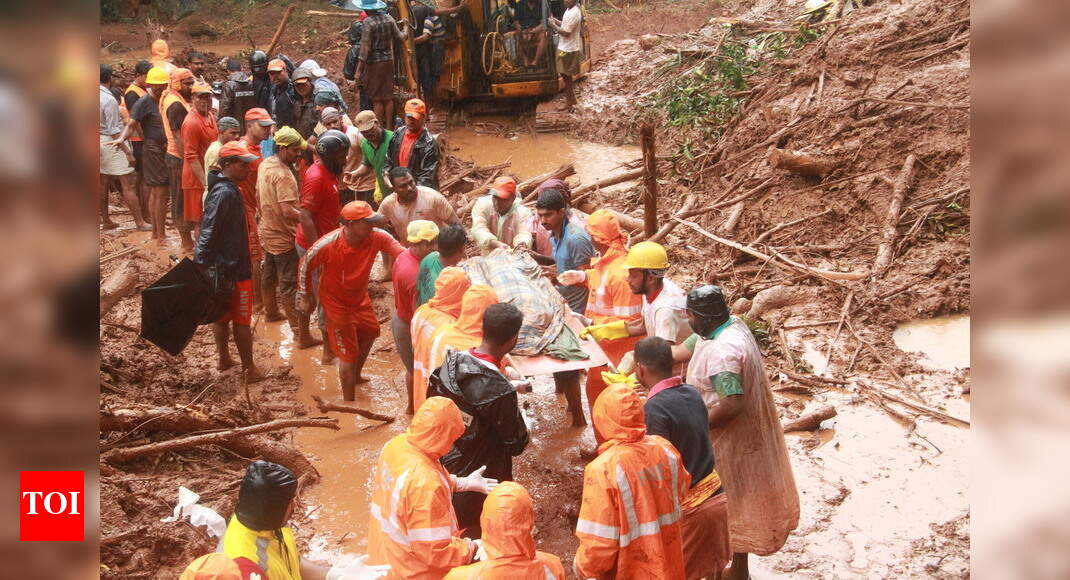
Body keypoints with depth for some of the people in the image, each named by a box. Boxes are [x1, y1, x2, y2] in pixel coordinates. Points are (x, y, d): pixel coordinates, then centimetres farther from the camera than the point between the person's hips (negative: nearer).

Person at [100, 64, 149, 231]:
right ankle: (140, 223, -3)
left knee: (103, 183, 15)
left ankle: (106, 220, 23)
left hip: (101, 142, 8)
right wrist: (127, 152, -18)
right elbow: (114, 131, -21)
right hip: (113, 143, -8)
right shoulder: (109, 99, -19)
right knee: (128, 185, -5)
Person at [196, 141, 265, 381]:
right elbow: (208, 232, -27)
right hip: (233, 268, -10)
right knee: (242, 320, 2)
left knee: (222, 314, 20)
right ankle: (249, 369, 12)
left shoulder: (224, 187, 8)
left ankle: (224, 358, 34)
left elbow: (208, 230, 17)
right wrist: (204, 266, -27)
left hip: (222, 265, 10)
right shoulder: (225, 193, -23)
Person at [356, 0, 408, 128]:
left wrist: (359, 69, -13)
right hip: (388, 61, 5)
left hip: (373, 63, -5)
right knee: (388, 96, 12)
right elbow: (401, 38, 6)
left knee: (377, 99, 2)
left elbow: (365, 47, -16)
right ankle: (388, 127, 19)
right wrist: (406, 27, 27)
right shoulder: (389, 18, 0)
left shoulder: (368, 22, -14)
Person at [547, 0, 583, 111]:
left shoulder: (573, 14, -24)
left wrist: (553, 25, -15)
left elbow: (566, 32, -24)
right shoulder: (570, 9, 6)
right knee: (569, 76, 19)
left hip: (568, 50, -10)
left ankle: (569, 102, 9)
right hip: (568, 48, 10)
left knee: (566, 76, 0)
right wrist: (556, 21, 4)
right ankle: (572, 99, 30)